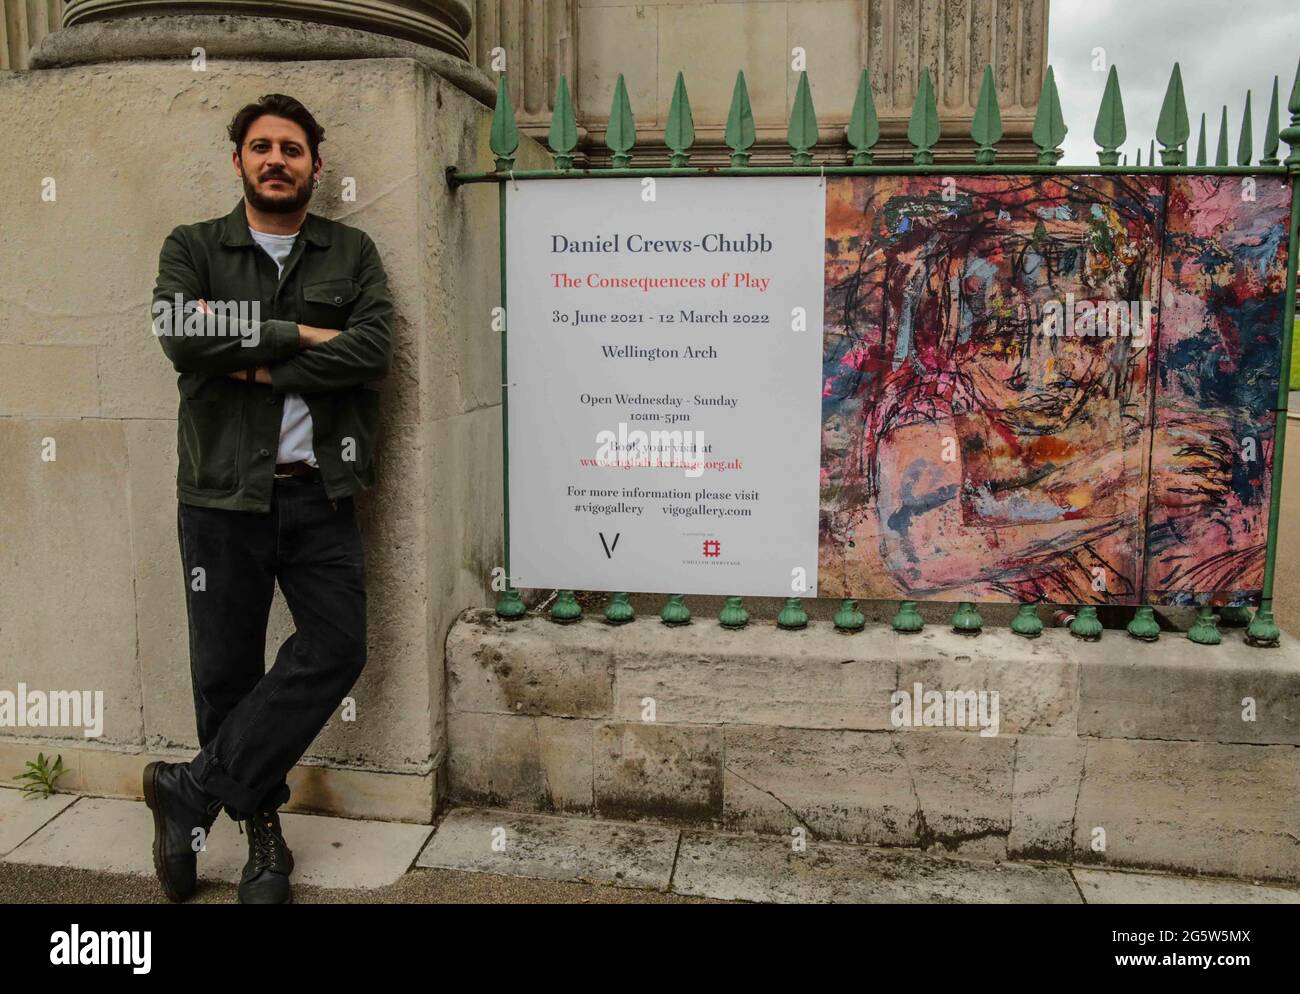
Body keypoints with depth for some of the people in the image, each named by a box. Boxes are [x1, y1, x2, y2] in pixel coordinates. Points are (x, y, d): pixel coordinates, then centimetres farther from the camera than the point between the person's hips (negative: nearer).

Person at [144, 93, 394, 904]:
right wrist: (300, 334, -11)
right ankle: (261, 826, 26)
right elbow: (180, 334, -13)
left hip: (318, 492, 1)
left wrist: (260, 365, -13)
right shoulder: (193, 249, 7)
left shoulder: (352, 253, 9)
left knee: (336, 648, -6)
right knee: (227, 669, 6)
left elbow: (373, 349, -9)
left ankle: (193, 789, 11)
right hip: (223, 493, 0)